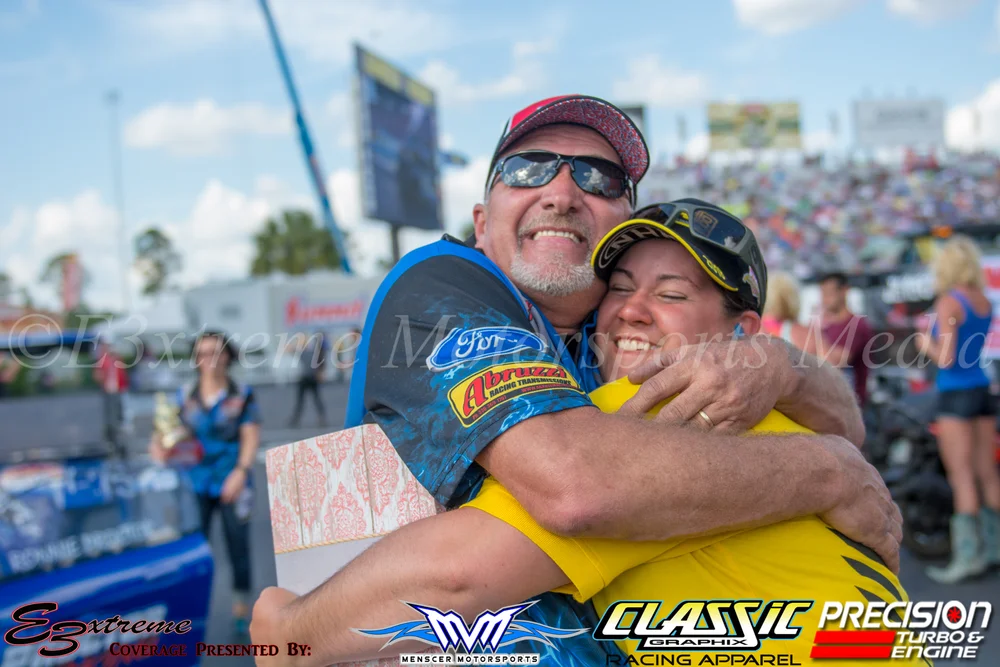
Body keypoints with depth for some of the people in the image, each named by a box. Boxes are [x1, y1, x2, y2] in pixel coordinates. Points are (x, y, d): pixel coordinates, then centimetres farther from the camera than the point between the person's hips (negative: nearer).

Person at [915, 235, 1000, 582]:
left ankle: (968, 554, -4)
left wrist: (926, 344, -1)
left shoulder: (948, 303, -14)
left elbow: (946, 359, -18)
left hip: (956, 395, -7)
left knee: (962, 476, -5)